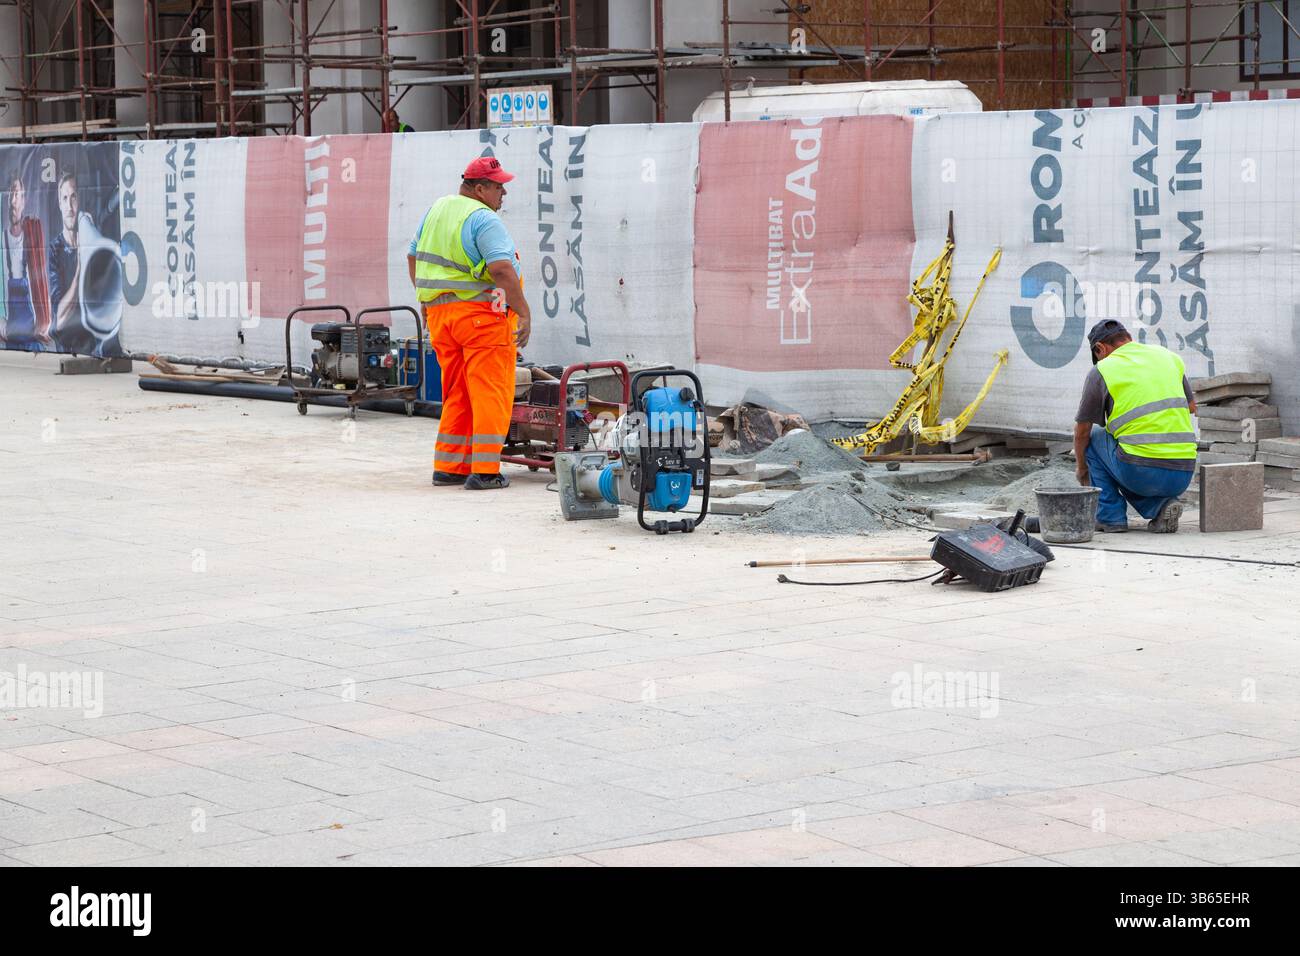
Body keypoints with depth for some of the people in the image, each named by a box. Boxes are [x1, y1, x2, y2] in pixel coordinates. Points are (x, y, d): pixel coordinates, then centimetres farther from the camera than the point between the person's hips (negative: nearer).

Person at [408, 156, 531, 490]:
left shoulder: (437, 209, 14)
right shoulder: (484, 219, -12)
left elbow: (414, 256, 21)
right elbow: (502, 268, -22)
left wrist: (427, 301, 28)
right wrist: (524, 312, -18)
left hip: (439, 310, 8)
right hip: (481, 313, -8)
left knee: (456, 394, 15)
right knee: (490, 394, -3)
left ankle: (448, 466, 16)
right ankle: (484, 471, -5)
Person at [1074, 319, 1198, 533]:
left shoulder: (1102, 370, 2)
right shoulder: (1168, 356, 15)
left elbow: (1082, 433, 12)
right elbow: (1192, 407, 29)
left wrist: (1082, 470, 29)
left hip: (1141, 472, -5)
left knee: (1093, 436, 23)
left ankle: (1110, 516, 14)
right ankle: (1161, 505, 7)